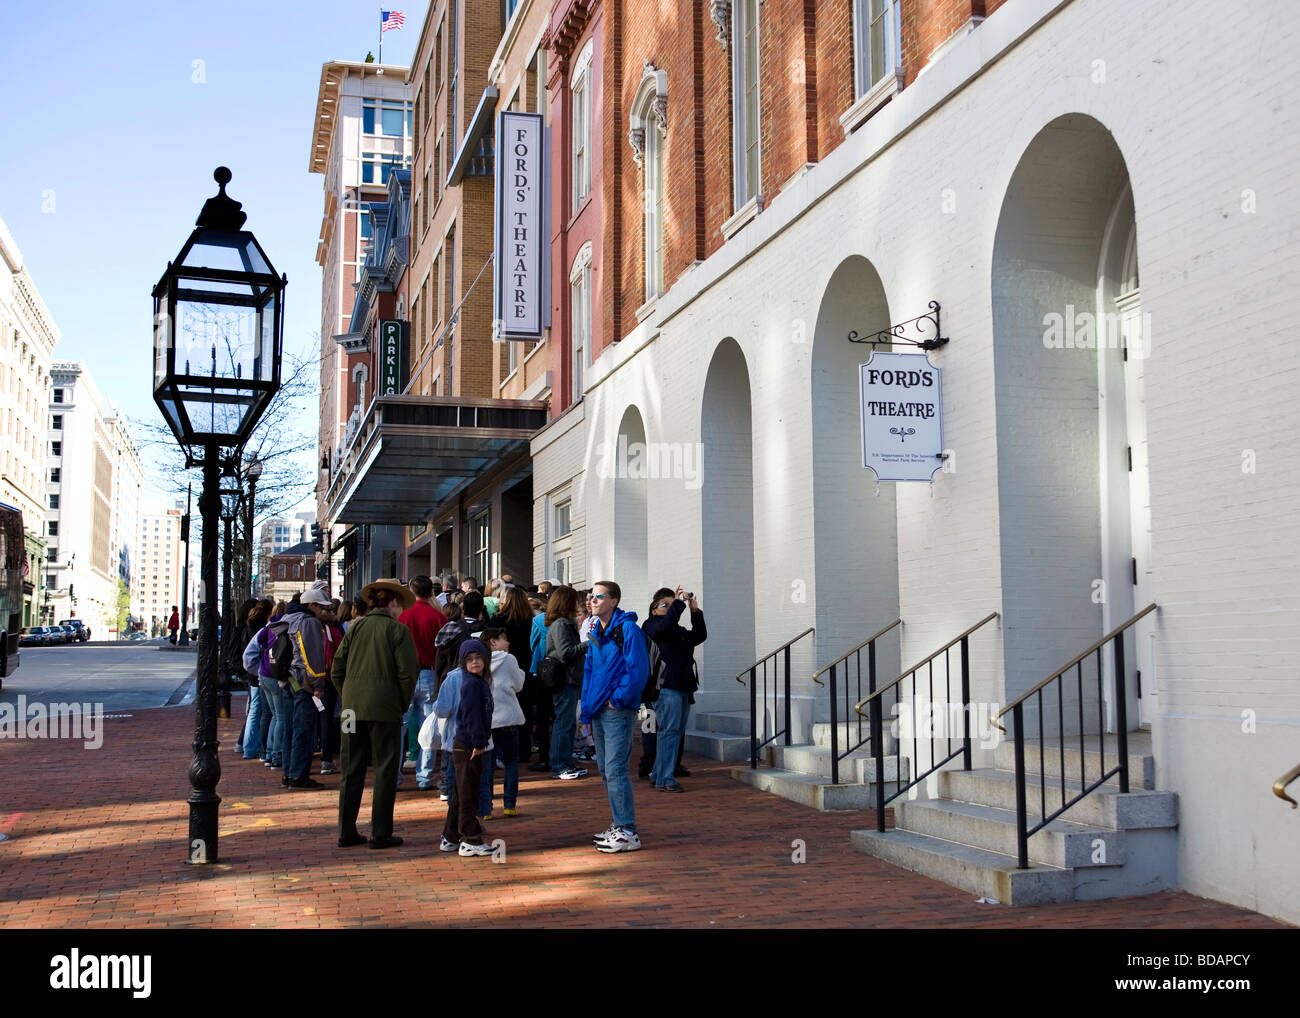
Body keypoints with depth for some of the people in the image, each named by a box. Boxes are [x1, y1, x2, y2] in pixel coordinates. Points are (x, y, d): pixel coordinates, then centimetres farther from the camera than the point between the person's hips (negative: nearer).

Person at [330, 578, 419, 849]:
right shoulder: (397, 629, -4)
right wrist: (403, 705, 3)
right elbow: (407, 672, -9)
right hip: (384, 709, -5)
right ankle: (380, 833, 4)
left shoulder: (355, 627, 9)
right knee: (386, 770, 3)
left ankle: (346, 831, 14)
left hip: (353, 707, 5)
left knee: (352, 770, 10)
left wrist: (349, 697, 15)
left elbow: (336, 670, 8)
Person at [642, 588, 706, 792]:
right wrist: (678, 603, -16)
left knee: (677, 732, 11)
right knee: (669, 730, -12)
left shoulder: (679, 630, 23)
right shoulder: (651, 626, -1)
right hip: (666, 686, -9)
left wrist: (695, 612, 8)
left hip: (683, 687, 9)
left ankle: (658, 775, 19)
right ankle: (665, 779, -10)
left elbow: (699, 636, 17)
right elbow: (665, 626, -21)